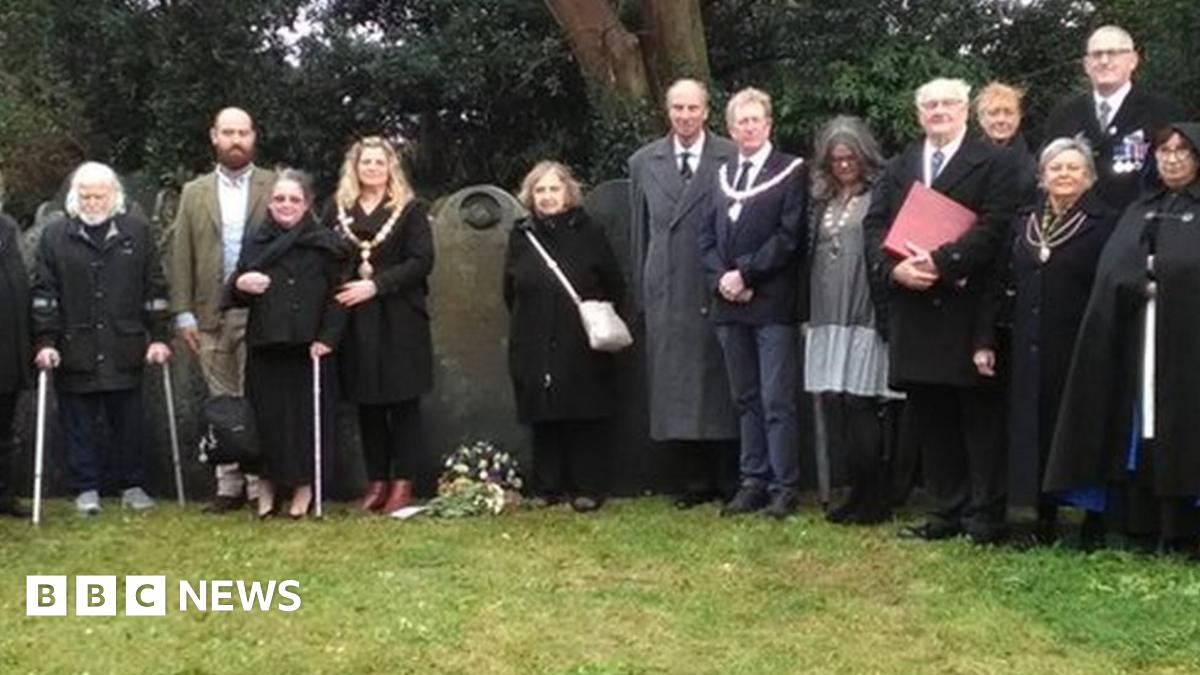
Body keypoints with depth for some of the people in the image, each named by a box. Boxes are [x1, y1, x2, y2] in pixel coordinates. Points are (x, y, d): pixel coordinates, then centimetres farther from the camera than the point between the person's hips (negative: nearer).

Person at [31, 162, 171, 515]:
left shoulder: (137, 232, 6)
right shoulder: (55, 235, 4)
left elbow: (155, 288, 6)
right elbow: (43, 293, 1)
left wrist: (158, 336, 1)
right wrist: (45, 341, -7)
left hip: (125, 350, 1)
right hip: (75, 350, 0)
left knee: (128, 421, 7)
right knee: (80, 425, 5)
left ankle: (132, 485, 18)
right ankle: (86, 488, 15)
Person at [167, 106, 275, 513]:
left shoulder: (276, 187, 4)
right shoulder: (194, 193, 12)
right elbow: (180, 256, 9)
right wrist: (183, 313, 1)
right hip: (211, 316, 3)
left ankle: (260, 484, 2)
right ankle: (229, 486, 13)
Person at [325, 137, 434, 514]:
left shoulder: (410, 210, 1)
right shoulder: (338, 210, 10)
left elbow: (421, 261, -8)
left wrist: (376, 285, -15)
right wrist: (339, 291, -7)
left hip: (399, 318, -3)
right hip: (354, 320, 3)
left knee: (403, 401, 0)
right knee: (367, 403, 6)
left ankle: (402, 483, 5)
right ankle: (376, 482, 14)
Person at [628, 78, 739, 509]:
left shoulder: (731, 159, -1)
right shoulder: (644, 163, 10)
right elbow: (640, 231, 13)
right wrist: (641, 289, 11)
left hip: (718, 290, -3)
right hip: (666, 292, 3)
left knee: (721, 385, 2)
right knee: (674, 388, 6)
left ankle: (730, 481, 12)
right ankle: (695, 481, 16)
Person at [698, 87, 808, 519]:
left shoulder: (791, 172, -1)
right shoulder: (723, 174, 16)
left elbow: (789, 236, -9)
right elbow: (707, 236, 13)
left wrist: (744, 273, -12)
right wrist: (721, 278, -4)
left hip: (772, 302, -5)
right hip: (729, 304, 5)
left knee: (776, 400, -5)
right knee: (746, 400, 10)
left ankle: (784, 487, 1)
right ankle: (753, 482, 16)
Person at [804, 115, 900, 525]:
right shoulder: (822, 200, 18)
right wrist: (808, 311, 14)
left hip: (866, 316, -6)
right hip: (827, 317, 6)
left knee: (859, 403, -9)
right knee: (832, 404, 3)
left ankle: (875, 499, 2)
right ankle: (859, 492, 13)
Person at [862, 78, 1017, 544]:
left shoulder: (994, 163, 1)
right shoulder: (898, 168, 17)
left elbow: (994, 226, -11)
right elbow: (874, 225, 8)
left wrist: (939, 263, -19)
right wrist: (894, 268, -11)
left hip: (969, 309, -5)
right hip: (913, 310, 5)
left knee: (980, 417, 0)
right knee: (930, 418, 8)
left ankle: (985, 516, 6)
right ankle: (945, 512, 16)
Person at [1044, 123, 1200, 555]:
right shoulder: (1140, 210, 19)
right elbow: (1112, 267, 5)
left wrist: (1153, 278, -12)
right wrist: (1142, 285, -11)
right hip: (1135, 340, 5)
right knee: (1139, 432, 4)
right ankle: (1144, 527, 9)